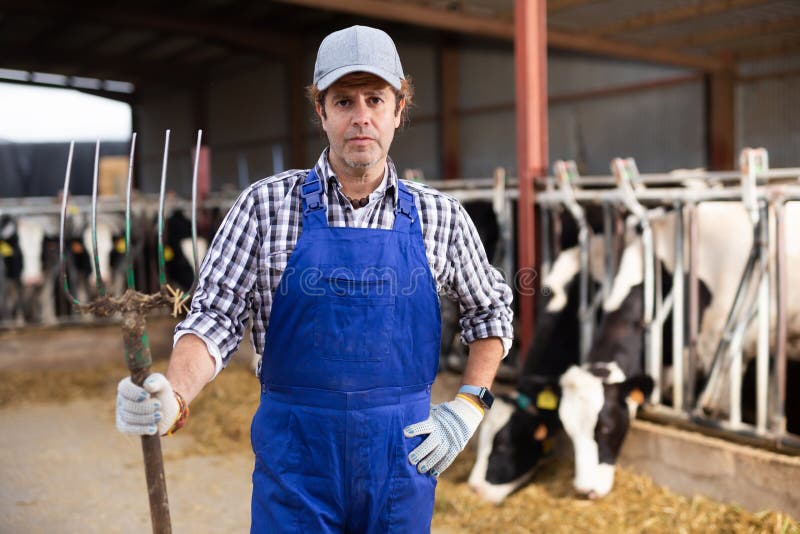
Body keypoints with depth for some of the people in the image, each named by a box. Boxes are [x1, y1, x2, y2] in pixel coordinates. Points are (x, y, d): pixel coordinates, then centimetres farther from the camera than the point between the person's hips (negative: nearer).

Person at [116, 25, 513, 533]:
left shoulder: (440, 217, 0)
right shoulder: (268, 204, -5)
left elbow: (491, 309, 13)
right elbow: (217, 317, -6)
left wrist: (469, 405, 2)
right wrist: (174, 396, -24)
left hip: (403, 453, 2)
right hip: (296, 458, -1)